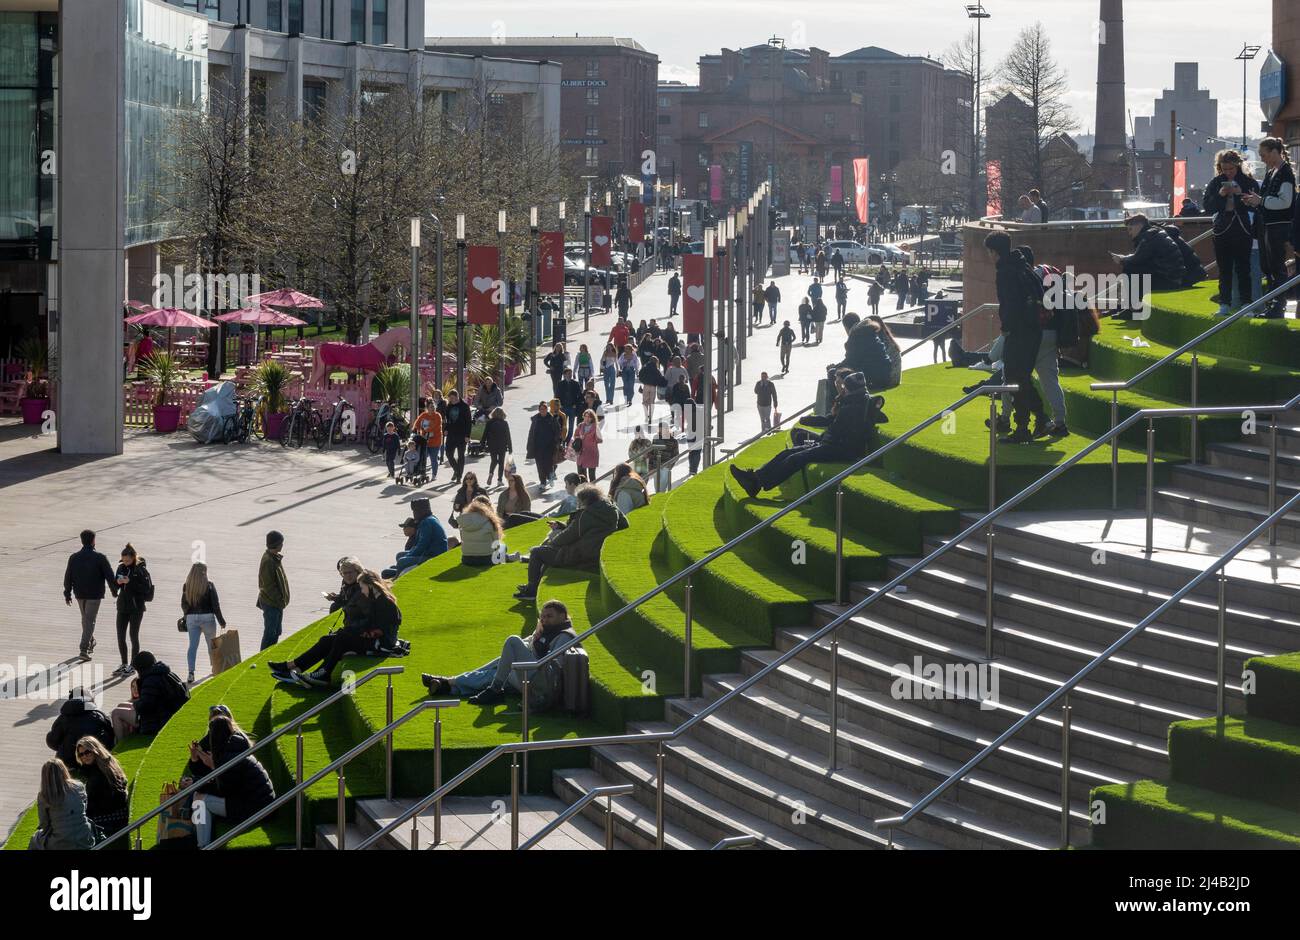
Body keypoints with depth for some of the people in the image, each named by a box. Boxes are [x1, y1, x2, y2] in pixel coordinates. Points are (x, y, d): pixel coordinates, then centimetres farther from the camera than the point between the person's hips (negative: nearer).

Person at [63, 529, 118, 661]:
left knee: (85, 619, 22)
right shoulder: (100, 558, -13)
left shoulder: (74, 558, -1)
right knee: (90, 621, -1)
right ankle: (84, 648, -11)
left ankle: (91, 643, 38)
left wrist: (67, 594, 12)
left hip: (80, 594, 4)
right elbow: (110, 576, -10)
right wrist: (114, 590, 4)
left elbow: (68, 577, 3)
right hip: (95, 595, -4)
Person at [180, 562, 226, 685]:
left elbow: (183, 605, 5)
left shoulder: (187, 586, -1)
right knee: (212, 644, 17)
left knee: (192, 646, 0)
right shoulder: (209, 585, -9)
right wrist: (221, 620, 0)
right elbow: (215, 604, -8)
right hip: (207, 617, -2)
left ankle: (191, 672, -15)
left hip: (192, 618, 2)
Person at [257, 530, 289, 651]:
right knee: (270, 633, -4)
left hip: (277, 603, 10)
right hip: (271, 603, -10)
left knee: (276, 632, 17)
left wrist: (281, 600, 15)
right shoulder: (268, 561, -21)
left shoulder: (275, 558, 10)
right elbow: (268, 586, -22)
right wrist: (279, 600, -18)